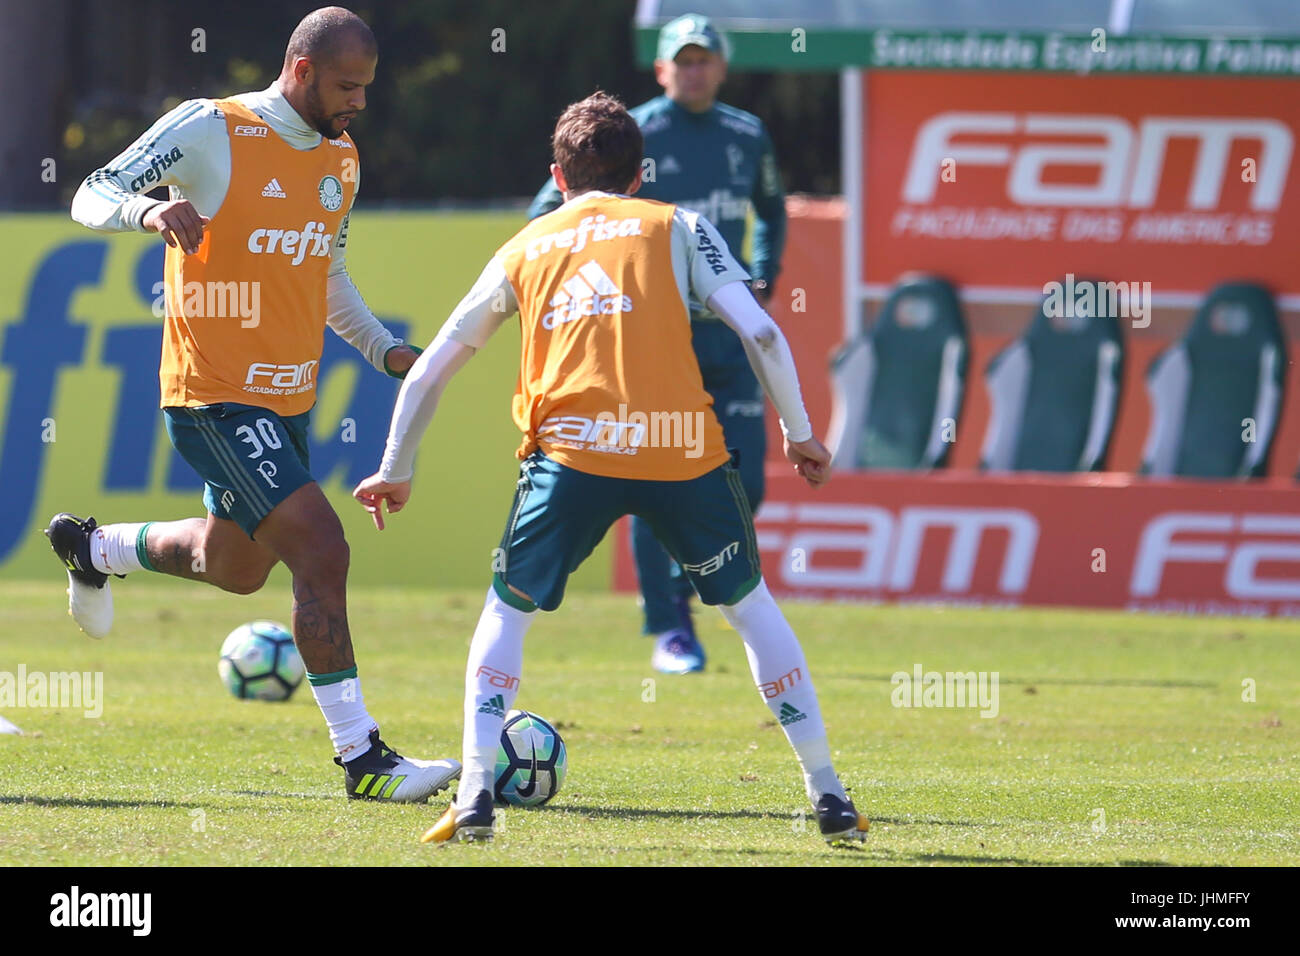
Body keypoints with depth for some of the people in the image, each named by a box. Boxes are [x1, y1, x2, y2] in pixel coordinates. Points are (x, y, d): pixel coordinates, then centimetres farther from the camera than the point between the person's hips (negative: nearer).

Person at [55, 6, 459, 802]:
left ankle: (92, 548, 50)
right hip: (218, 399, -9)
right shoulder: (210, 131, -13)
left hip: (289, 401, 9)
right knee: (322, 553, -17)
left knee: (237, 566, 23)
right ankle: (362, 758, -11)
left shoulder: (342, 158, 10)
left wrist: (384, 349, 11)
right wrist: (153, 210, -33)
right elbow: (93, 197, -11)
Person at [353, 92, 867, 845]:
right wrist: (800, 434, 15)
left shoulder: (523, 251, 23)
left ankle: (475, 797, 2)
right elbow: (760, 332, 6)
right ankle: (828, 795, 16)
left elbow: (429, 371, 28)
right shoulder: (677, 227, 18)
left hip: (572, 451, 0)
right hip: (683, 448, 0)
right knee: (750, 605, 18)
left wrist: (397, 472, 38)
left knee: (508, 610, 17)